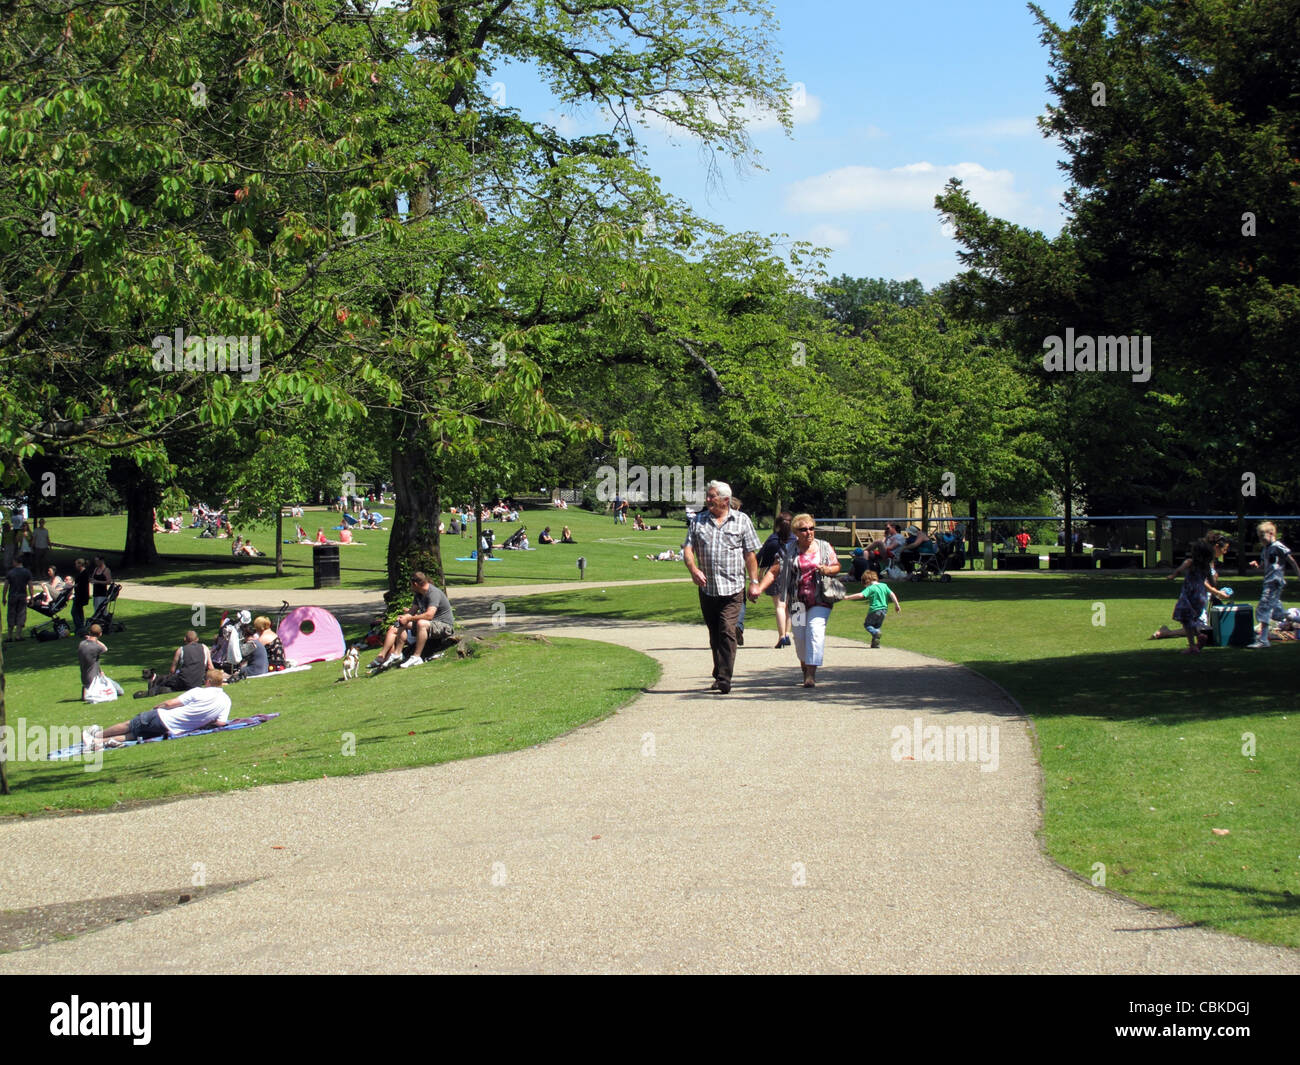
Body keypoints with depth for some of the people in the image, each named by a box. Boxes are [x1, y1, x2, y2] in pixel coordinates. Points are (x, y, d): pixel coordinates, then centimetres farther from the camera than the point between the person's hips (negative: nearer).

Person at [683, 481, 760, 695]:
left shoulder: (742, 521, 4)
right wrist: (693, 569, -15)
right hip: (707, 588, 3)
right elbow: (688, 548, 4)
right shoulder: (698, 521, 10)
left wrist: (754, 582, 0)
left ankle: (724, 679, -15)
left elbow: (750, 554, 5)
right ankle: (719, 674, 23)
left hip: (732, 588, -3)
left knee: (727, 631, -14)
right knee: (714, 635, 11)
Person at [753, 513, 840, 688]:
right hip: (797, 600, 1)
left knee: (815, 632, -16)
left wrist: (828, 570, -9)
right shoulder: (789, 551, 4)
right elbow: (773, 572, -1)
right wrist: (759, 588, -15)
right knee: (800, 635, 5)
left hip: (820, 600, -1)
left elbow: (837, 567, 15)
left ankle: (811, 675, -18)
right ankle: (805, 668, 31)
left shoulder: (824, 547, 7)